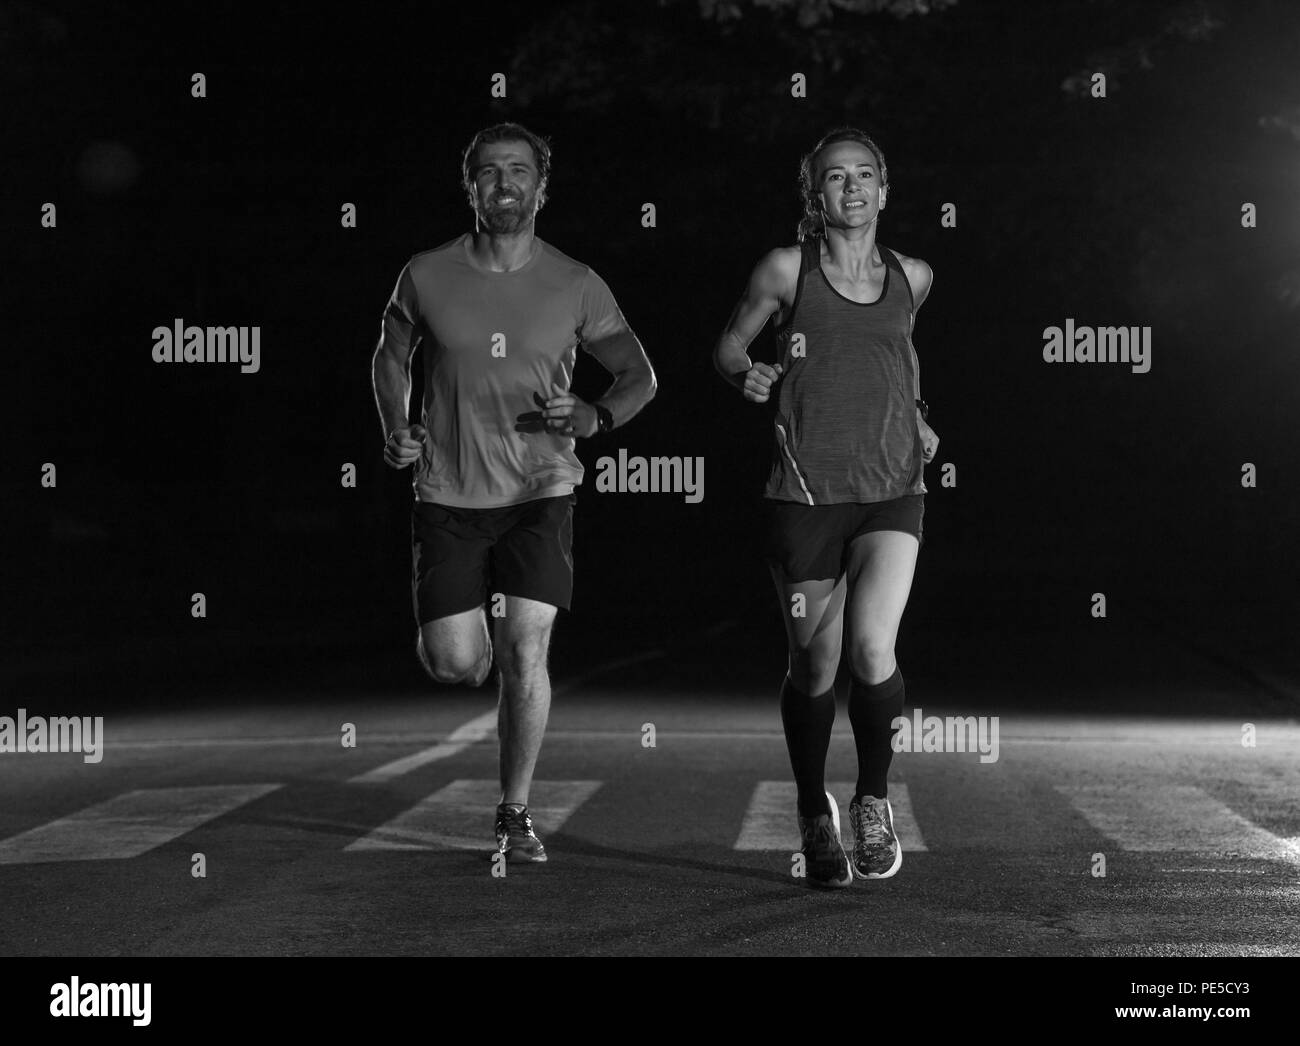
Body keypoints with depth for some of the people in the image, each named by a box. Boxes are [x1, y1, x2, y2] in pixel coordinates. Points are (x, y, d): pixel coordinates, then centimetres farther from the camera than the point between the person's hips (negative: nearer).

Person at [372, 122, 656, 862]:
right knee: (454, 665, -3)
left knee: (525, 652, -11)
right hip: (450, 493, 1)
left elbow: (640, 376, 8)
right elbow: (392, 355, 17)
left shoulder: (577, 287, -2)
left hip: (541, 492, -1)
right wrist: (396, 428, 0)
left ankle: (516, 815, 4)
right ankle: (468, 627, 37)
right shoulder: (427, 277, -1)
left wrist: (597, 418, -12)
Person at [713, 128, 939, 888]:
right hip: (806, 492, -1)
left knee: (873, 647, -19)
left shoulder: (912, 277, 10)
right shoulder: (787, 271, 1)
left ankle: (875, 798, 5)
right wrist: (748, 375, -10)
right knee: (814, 668, 4)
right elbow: (730, 344, 11)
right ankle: (815, 815, 28)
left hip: (893, 490, 1)